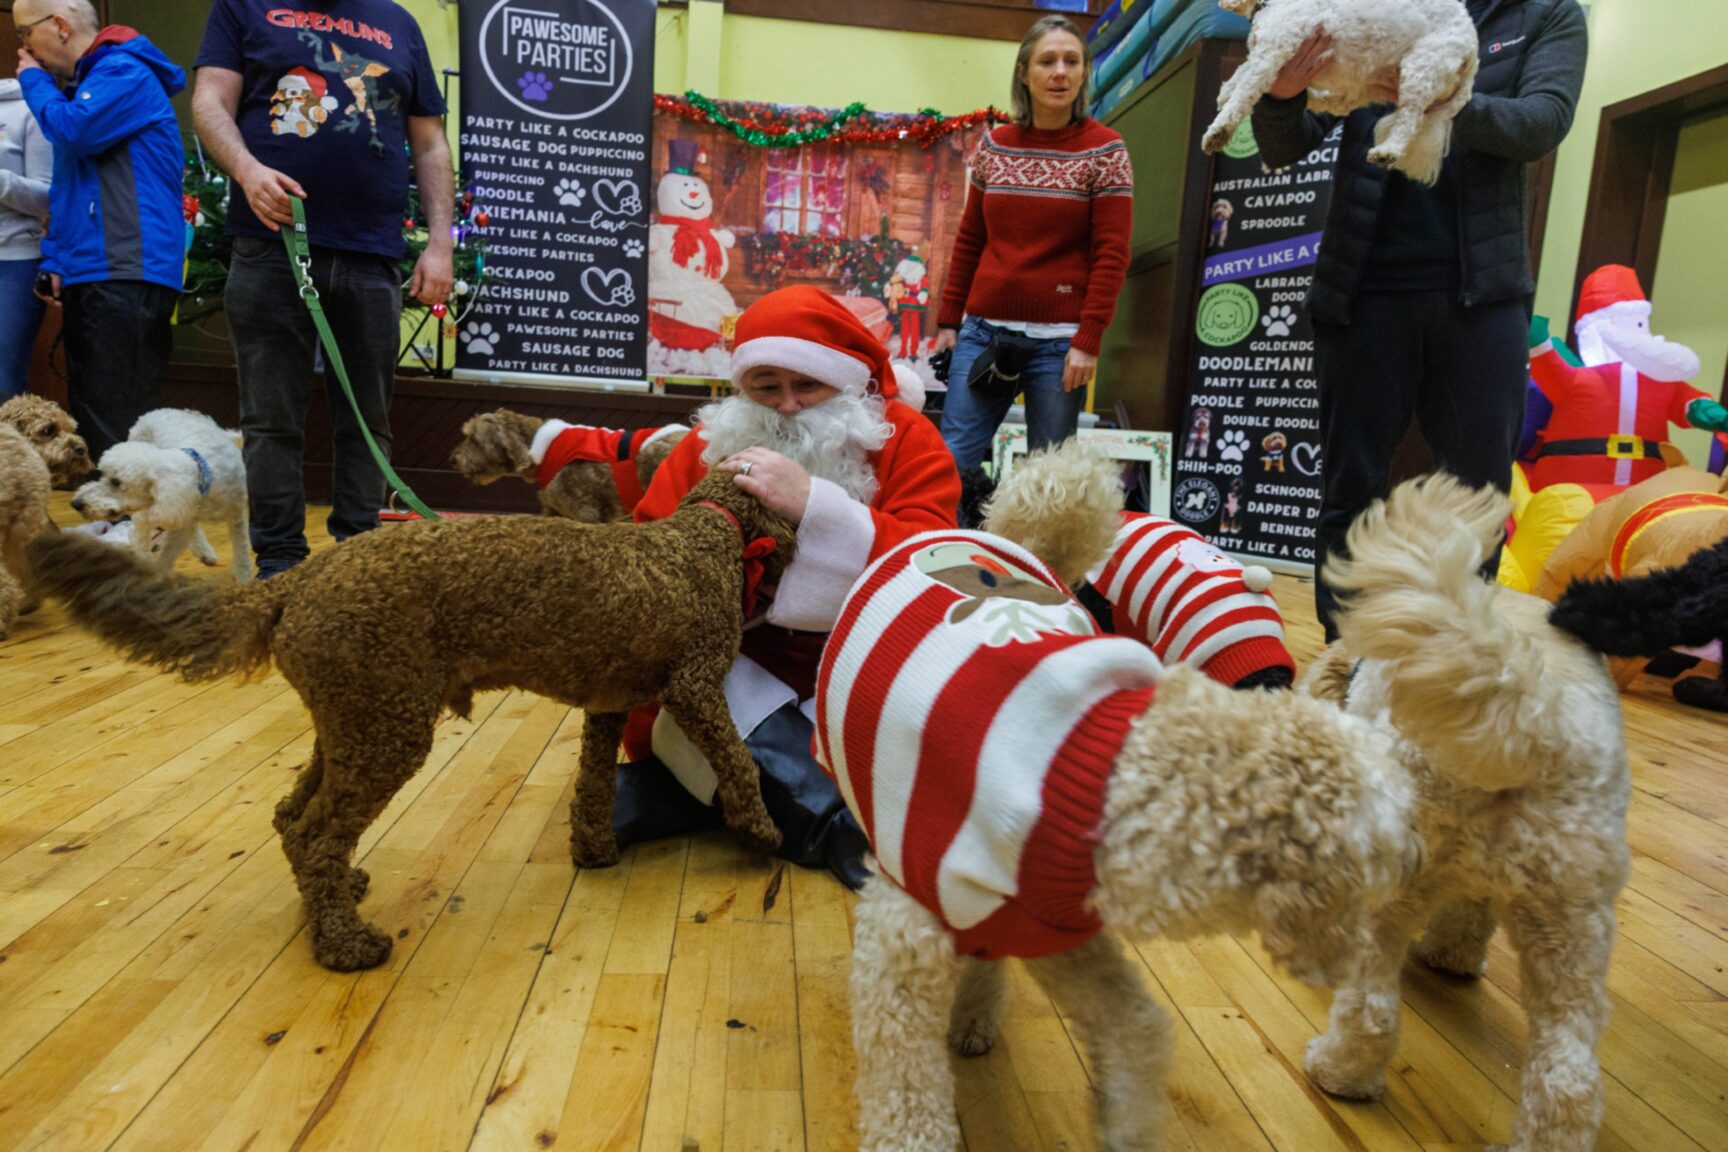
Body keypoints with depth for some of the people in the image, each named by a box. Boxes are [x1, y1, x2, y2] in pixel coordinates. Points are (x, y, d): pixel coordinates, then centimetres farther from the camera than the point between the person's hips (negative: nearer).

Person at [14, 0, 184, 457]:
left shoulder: (125, 73, -3)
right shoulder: (84, 85, 26)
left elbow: (73, 132, -17)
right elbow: (66, 190, 27)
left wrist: (33, 81, 2)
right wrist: (54, 258, 14)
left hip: (126, 274, -10)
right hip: (86, 275, 10)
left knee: (116, 425, -15)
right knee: (87, 419, 11)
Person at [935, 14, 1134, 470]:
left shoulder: (1104, 150, 0)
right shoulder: (995, 145, 9)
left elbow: (1112, 256, -5)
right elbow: (968, 241, 14)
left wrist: (1088, 342, -12)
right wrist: (948, 321, 10)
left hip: (1057, 340, -3)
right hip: (984, 330, 3)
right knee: (950, 461, 0)